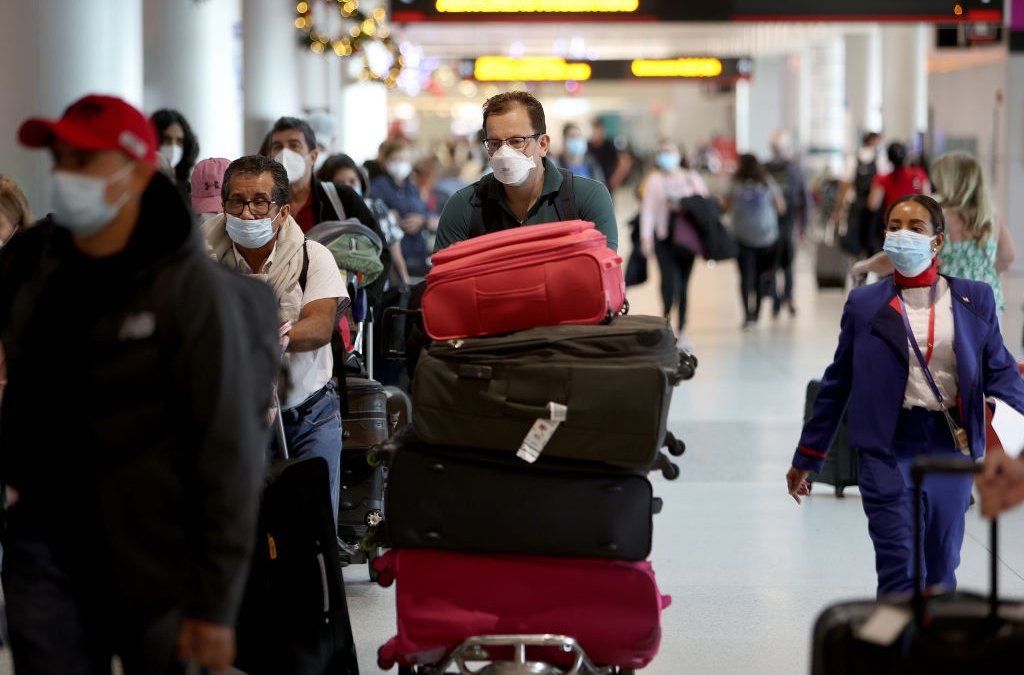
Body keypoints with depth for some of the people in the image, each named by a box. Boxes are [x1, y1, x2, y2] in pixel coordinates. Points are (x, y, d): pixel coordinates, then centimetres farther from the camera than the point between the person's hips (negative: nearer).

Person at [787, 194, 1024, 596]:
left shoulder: (974, 300, 7)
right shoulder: (864, 304, 5)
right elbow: (837, 383, 9)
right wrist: (807, 458, 11)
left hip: (951, 444, 2)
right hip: (888, 447, -2)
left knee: (941, 568, 13)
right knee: (899, 571, -10)